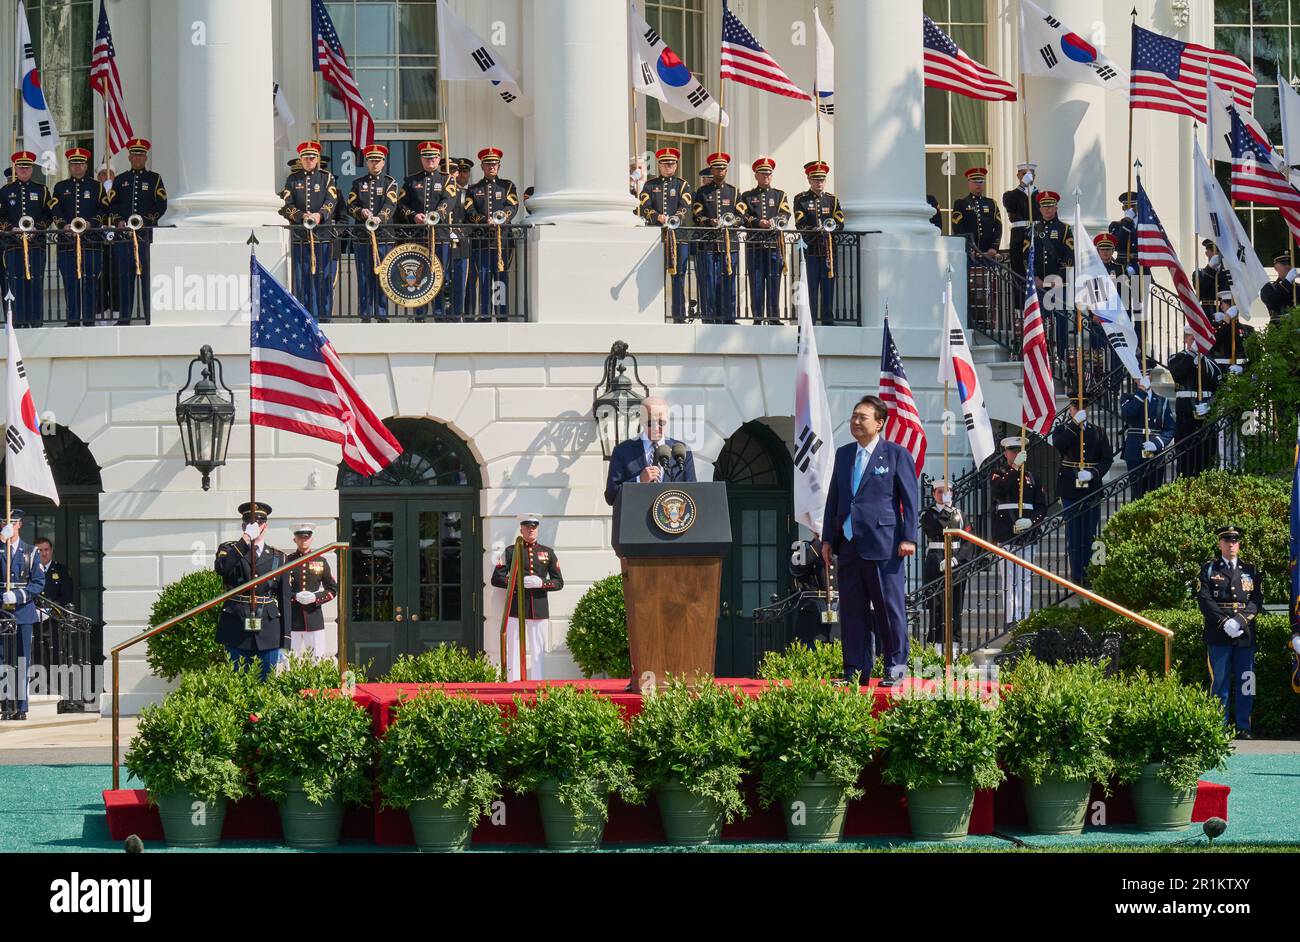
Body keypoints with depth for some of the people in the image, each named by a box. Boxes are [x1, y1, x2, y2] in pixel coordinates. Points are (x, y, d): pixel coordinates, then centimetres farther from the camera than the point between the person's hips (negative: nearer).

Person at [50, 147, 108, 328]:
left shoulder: (96, 186, 11)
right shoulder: (60, 188, 14)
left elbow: (103, 210, 3)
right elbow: (55, 211, 4)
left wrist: (90, 224, -13)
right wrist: (64, 226, -14)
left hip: (92, 240, -1)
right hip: (67, 242, 1)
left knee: (90, 280, -4)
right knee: (70, 281, -1)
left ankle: (89, 318, 0)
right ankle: (73, 319, 2)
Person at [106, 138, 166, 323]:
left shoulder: (155, 179, 8)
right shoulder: (120, 180, 15)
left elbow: (161, 205, 0)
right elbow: (112, 205, 10)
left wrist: (145, 221, -13)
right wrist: (118, 221, -8)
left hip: (147, 235, -2)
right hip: (123, 236, 2)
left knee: (148, 276, -5)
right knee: (125, 276, 2)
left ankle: (151, 317, -3)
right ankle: (124, 317, 4)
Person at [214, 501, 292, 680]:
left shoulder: (278, 558, 10)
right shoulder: (230, 550, 6)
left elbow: (285, 600, 8)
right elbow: (221, 568, -19)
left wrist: (285, 641, 2)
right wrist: (246, 539, -20)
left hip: (268, 635, 1)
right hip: (237, 632, -1)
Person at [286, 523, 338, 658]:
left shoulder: (321, 561, 9)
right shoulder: (286, 561, 5)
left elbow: (333, 589, 9)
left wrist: (316, 598, -9)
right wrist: (295, 597, -15)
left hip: (314, 617, 1)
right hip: (292, 619, -1)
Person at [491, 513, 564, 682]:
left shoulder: (548, 553, 13)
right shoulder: (511, 551, 7)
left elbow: (559, 582, 10)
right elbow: (496, 578, 2)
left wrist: (541, 583, -9)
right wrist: (518, 582, -12)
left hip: (539, 609, 2)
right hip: (515, 609, -2)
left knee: (538, 651, 2)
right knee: (513, 650, -4)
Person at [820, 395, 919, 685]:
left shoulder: (897, 455, 0)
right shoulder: (843, 454, 16)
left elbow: (909, 499, -2)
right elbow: (833, 498, 19)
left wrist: (908, 537, -9)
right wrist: (827, 538, 13)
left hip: (882, 543, -5)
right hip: (848, 543, 5)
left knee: (889, 607, -1)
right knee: (852, 609, 6)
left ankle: (895, 668, 6)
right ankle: (856, 669, 11)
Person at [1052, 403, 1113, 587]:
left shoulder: (1097, 432, 9)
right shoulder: (1063, 429, 4)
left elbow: (1108, 458, 3)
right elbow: (1057, 445, -18)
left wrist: (1092, 473, -14)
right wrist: (1075, 424, -21)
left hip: (1092, 488, 2)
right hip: (1070, 489, -2)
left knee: (1090, 533, 4)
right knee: (1073, 534, 1)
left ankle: (1089, 574, 11)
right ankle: (1077, 574, 6)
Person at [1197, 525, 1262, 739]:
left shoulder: (1250, 570, 14)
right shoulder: (1209, 569, 8)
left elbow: (1257, 600, 5)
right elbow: (1204, 600, -2)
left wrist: (1240, 620, -12)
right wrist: (1224, 622, -14)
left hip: (1245, 635, 2)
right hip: (1218, 636, -2)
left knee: (1245, 682, 2)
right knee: (1219, 682, -2)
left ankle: (1243, 727, 7)